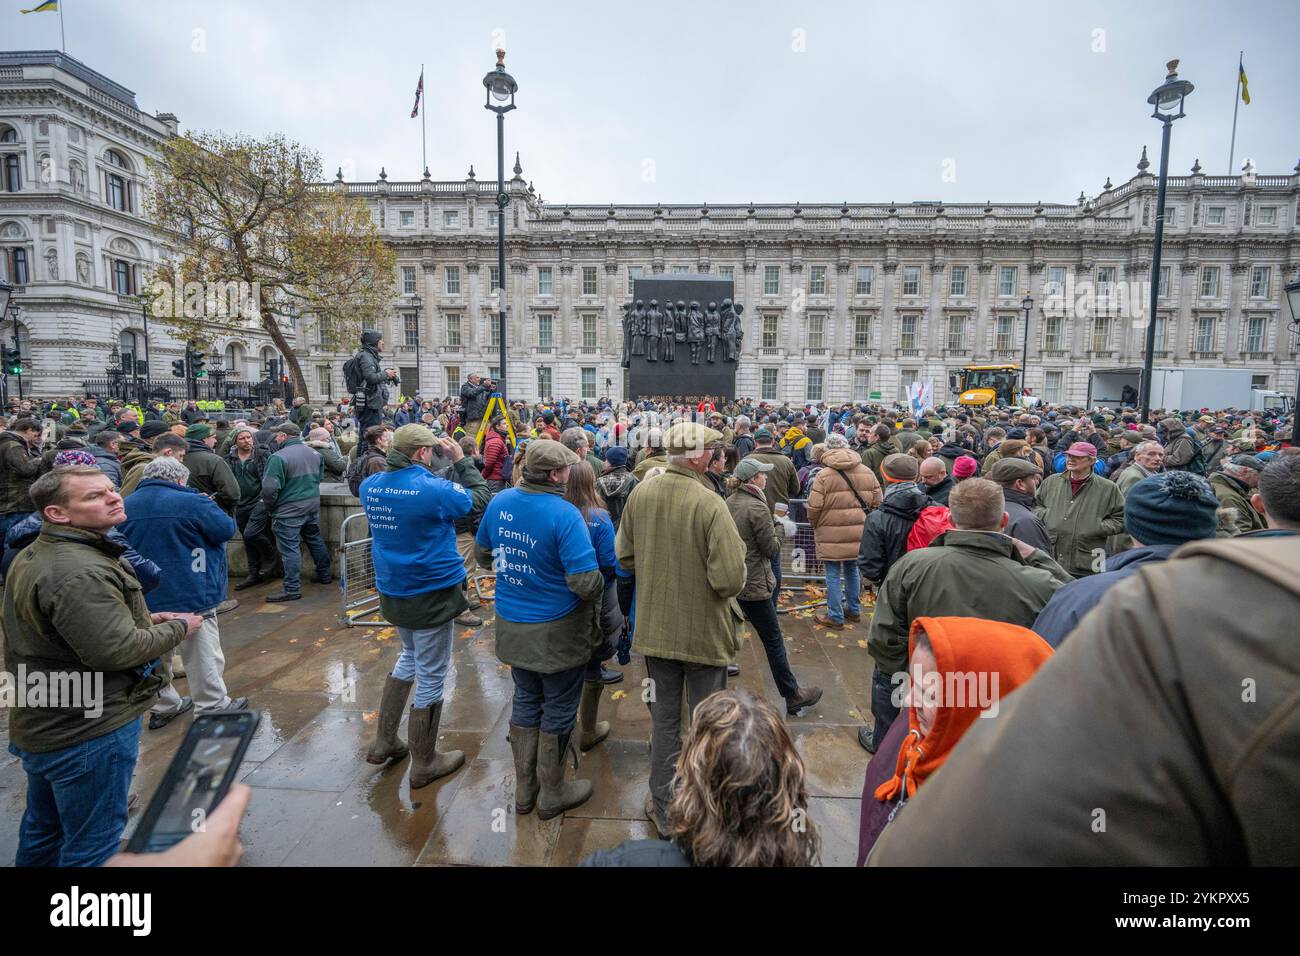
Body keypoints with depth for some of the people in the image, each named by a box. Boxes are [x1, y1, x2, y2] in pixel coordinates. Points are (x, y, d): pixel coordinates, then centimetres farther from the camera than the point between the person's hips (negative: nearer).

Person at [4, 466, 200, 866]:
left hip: (43, 724, 10)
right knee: (92, 844, 6)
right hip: (89, 732, -10)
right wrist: (177, 628, -15)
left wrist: (143, 620, 7)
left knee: (43, 831, 27)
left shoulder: (33, 556, 8)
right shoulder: (80, 572, -27)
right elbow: (116, 650, -30)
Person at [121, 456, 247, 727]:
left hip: (145, 596, 6)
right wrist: (209, 506, 5)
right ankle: (212, 708, 14)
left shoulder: (125, 506, 3)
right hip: (190, 594, -6)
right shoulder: (192, 502, -18)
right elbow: (227, 529, -11)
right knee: (202, 653, 5)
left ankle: (163, 706, 31)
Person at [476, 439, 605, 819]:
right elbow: (586, 583, -27)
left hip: (512, 626, 6)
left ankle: (524, 789, 36)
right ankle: (552, 794, 31)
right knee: (558, 709, 13)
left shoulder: (499, 502, -5)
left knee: (525, 701, 22)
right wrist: (599, 585, -5)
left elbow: (484, 556, 10)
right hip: (556, 631, -6)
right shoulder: (564, 514, -25)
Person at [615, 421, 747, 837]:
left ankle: (663, 806, 35)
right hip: (704, 632, -4)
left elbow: (625, 556, 4)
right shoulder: (710, 504, -24)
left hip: (655, 628, 4)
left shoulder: (640, 494, -6)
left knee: (664, 716, 20)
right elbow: (730, 579, -26)